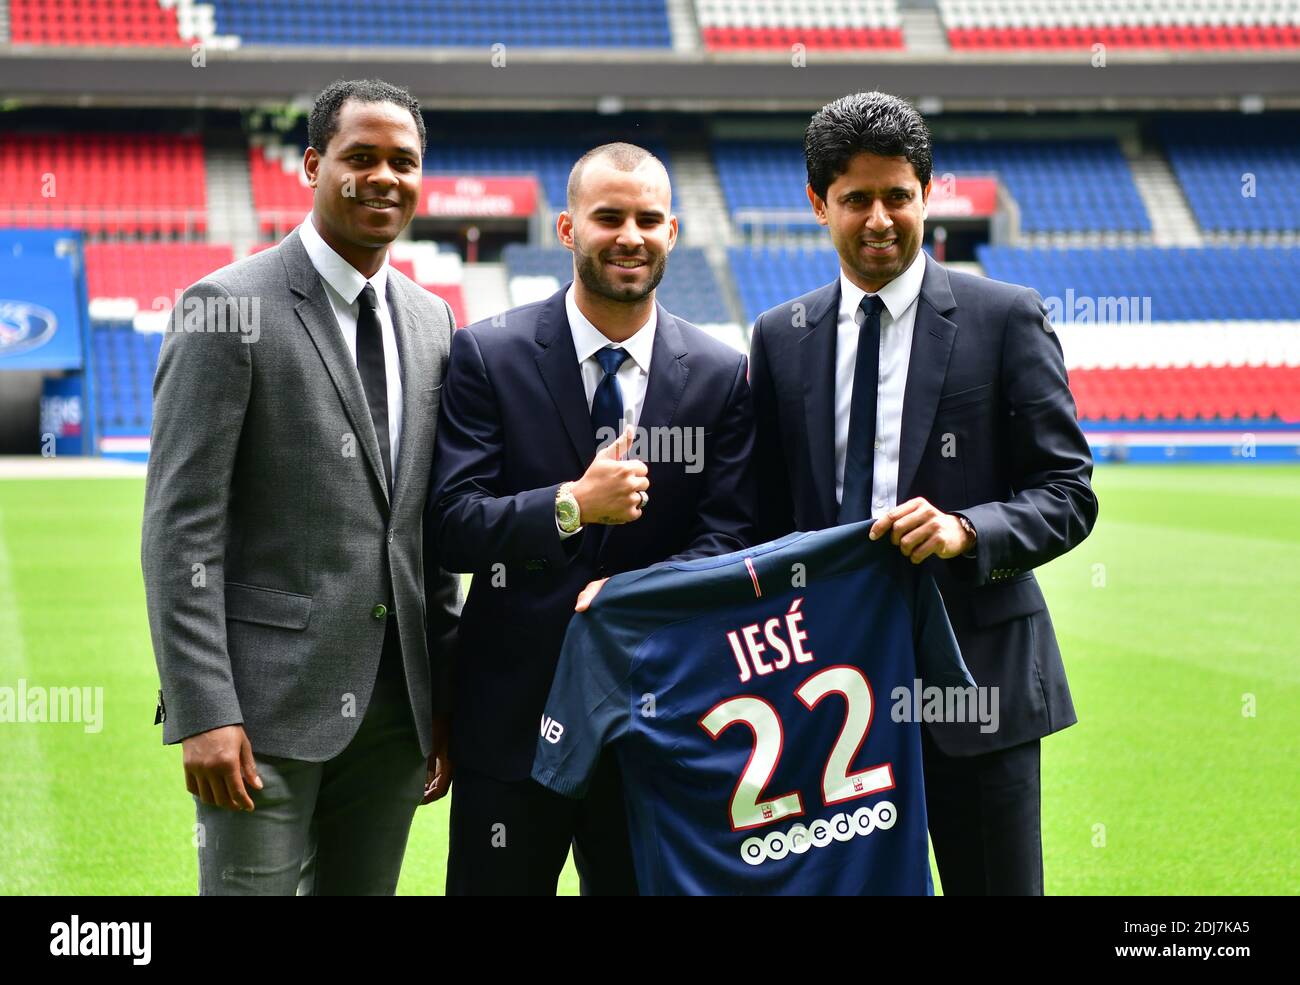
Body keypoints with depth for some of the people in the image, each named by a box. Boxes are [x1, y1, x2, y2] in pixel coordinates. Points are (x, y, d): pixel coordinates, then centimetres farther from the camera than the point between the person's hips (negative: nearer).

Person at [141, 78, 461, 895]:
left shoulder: (432, 321, 12)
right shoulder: (229, 308, -7)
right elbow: (181, 529, -11)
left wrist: (444, 695, 13)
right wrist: (204, 712, -17)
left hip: (394, 705, 6)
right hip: (268, 699, -6)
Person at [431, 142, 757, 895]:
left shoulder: (722, 376, 2)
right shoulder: (487, 355, -3)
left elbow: (729, 539, -3)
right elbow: (453, 525, -9)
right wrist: (570, 507, -24)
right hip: (513, 714, -1)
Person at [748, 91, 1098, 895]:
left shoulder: (1006, 318, -1)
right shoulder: (779, 338, 10)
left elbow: (1069, 496, -3)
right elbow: (767, 512, 13)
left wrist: (965, 530, -22)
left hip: (976, 674, -3)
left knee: (997, 885, 3)